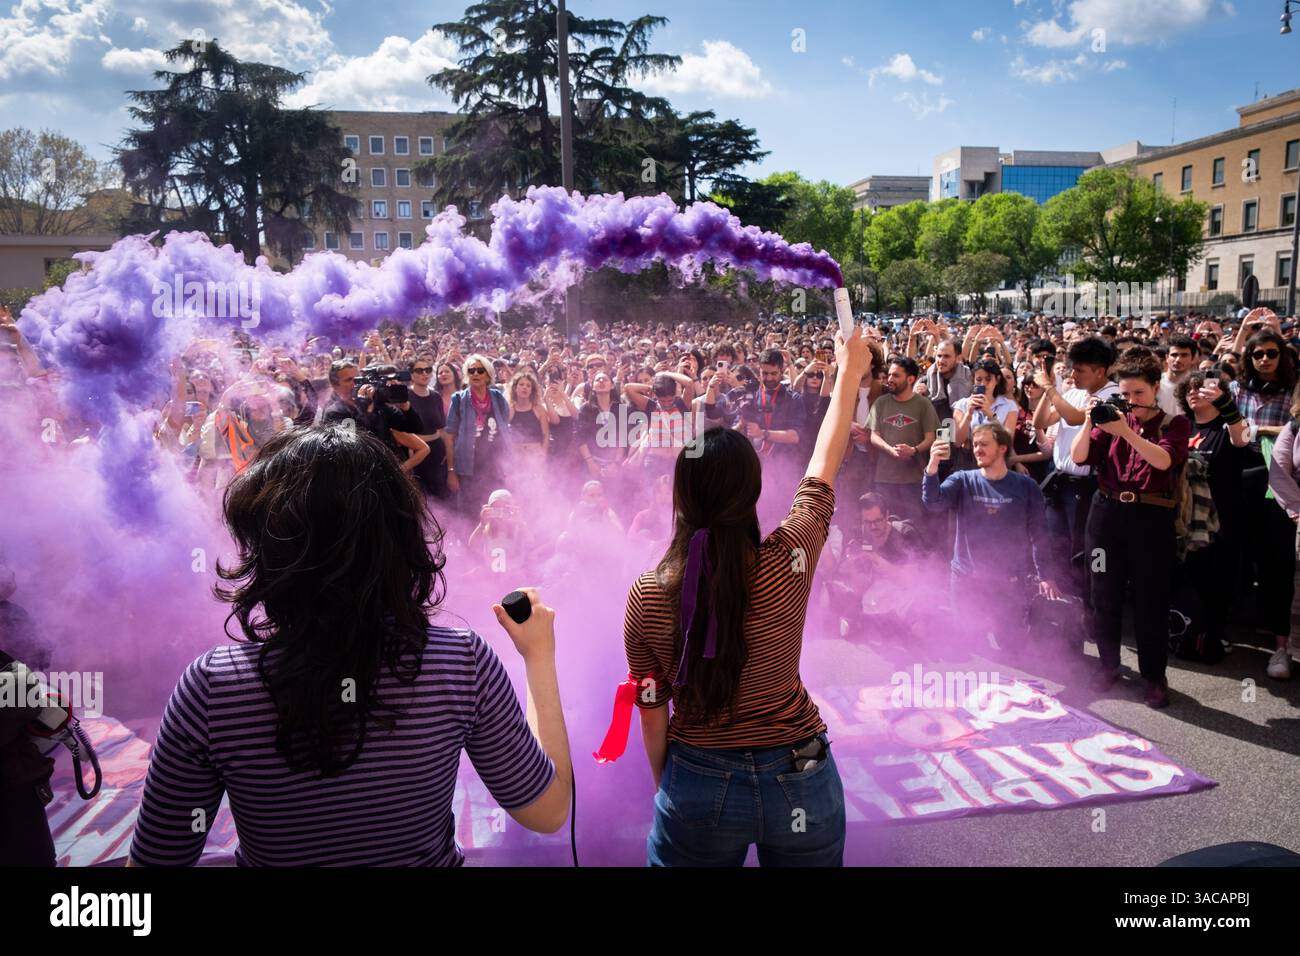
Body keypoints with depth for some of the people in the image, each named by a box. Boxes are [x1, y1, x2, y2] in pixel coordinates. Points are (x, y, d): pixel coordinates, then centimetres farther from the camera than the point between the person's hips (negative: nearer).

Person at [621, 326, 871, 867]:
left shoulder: (646, 595, -15)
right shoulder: (789, 560, -18)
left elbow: (651, 713, -4)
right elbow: (824, 465, -1)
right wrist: (849, 372, 13)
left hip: (697, 786, 0)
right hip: (800, 781, 1)